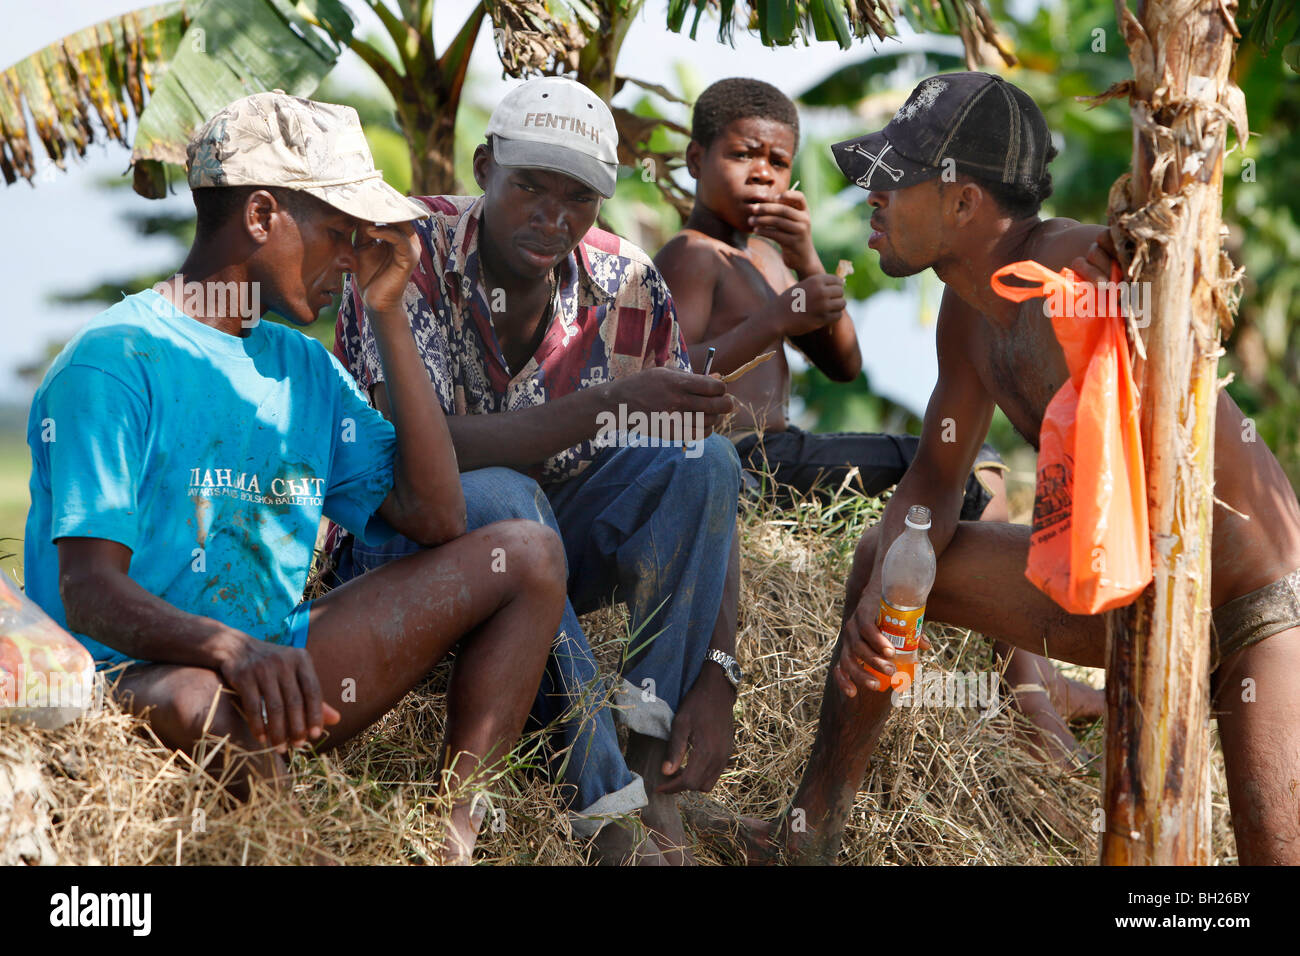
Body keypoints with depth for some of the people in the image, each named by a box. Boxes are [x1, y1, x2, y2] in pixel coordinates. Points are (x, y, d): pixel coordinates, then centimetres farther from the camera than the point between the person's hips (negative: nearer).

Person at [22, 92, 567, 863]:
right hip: (130, 681, -8)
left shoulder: (305, 368, 15)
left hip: (275, 662, 8)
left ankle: (453, 829, -15)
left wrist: (388, 315, 6)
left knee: (530, 554, 0)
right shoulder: (116, 362, -10)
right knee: (214, 706, -44)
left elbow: (436, 519, 7)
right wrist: (228, 648, -40)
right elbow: (89, 594, -19)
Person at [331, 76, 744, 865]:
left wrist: (716, 674, -22)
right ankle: (611, 812, -32)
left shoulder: (628, 287, -8)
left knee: (705, 461, -20)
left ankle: (653, 771, -24)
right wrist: (610, 407, -42)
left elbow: (704, 494, -9)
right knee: (501, 498, -37)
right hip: (404, 548, -4)